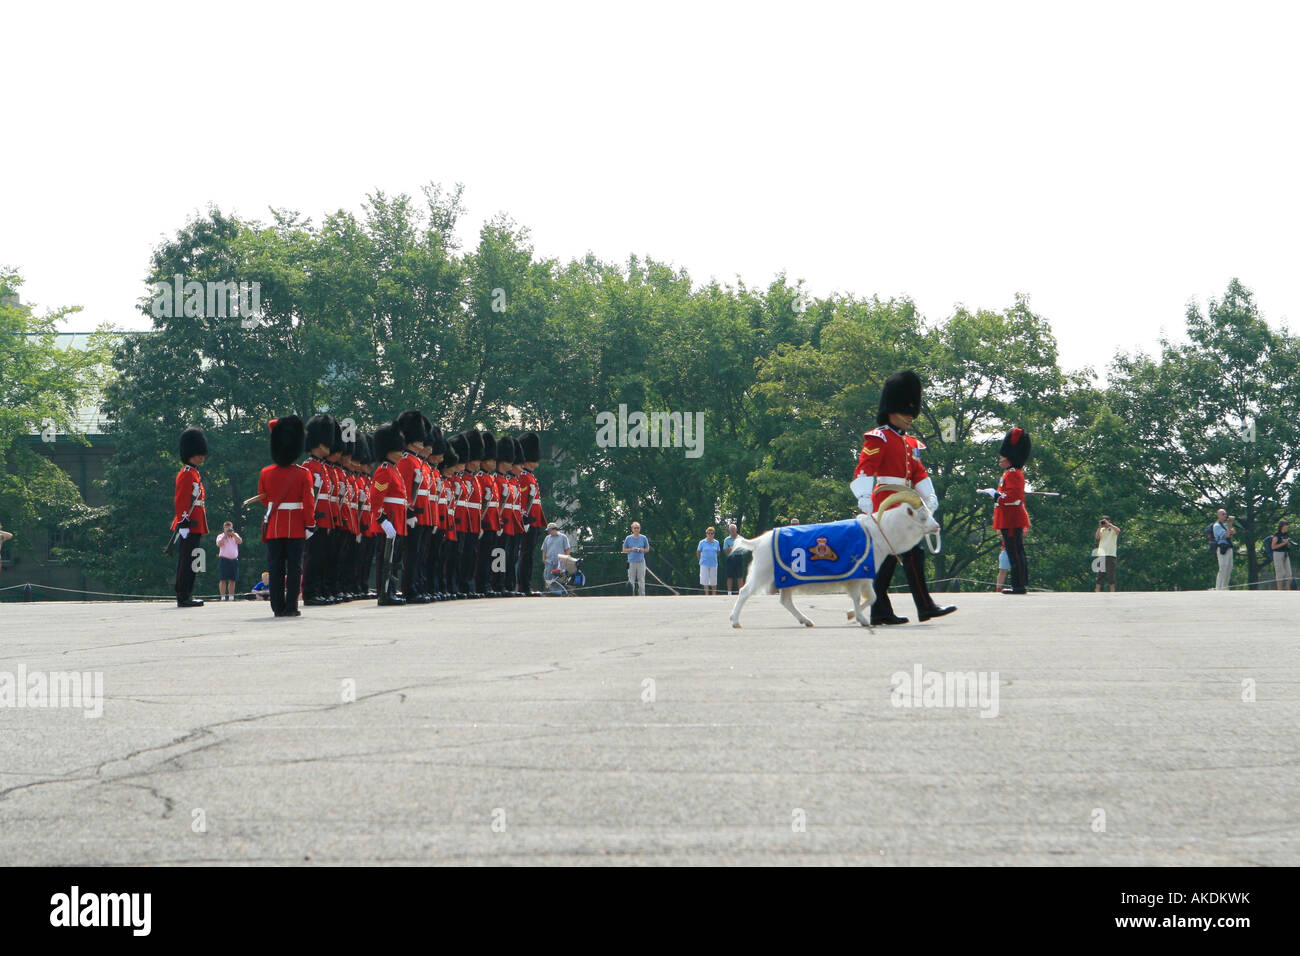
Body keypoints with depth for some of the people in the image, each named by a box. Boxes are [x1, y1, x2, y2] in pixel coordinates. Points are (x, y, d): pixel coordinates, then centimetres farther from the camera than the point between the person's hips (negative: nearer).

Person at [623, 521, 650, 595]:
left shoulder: (643, 538, 5)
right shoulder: (628, 538, 3)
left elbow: (647, 549, 11)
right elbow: (624, 550, 8)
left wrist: (640, 550, -9)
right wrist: (631, 549, -10)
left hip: (641, 562, 0)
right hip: (631, 562, 0)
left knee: (641, 580, 0)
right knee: (631, 580, -1)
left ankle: (642, 596, 5)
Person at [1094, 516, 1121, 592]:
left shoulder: (1113, 529, 4)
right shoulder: (1101, 530, 16)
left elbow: (1118, 531, -18)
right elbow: (1097, 537, 2)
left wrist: (1108, 524, -15)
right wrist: (1099, 527, -6)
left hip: (1110, 554, -4)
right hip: (1101, 554, 4)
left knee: (1111, 574, -4)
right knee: (1100, 574, 4)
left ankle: (1112, 591, -1)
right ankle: (1098, 591, 7)